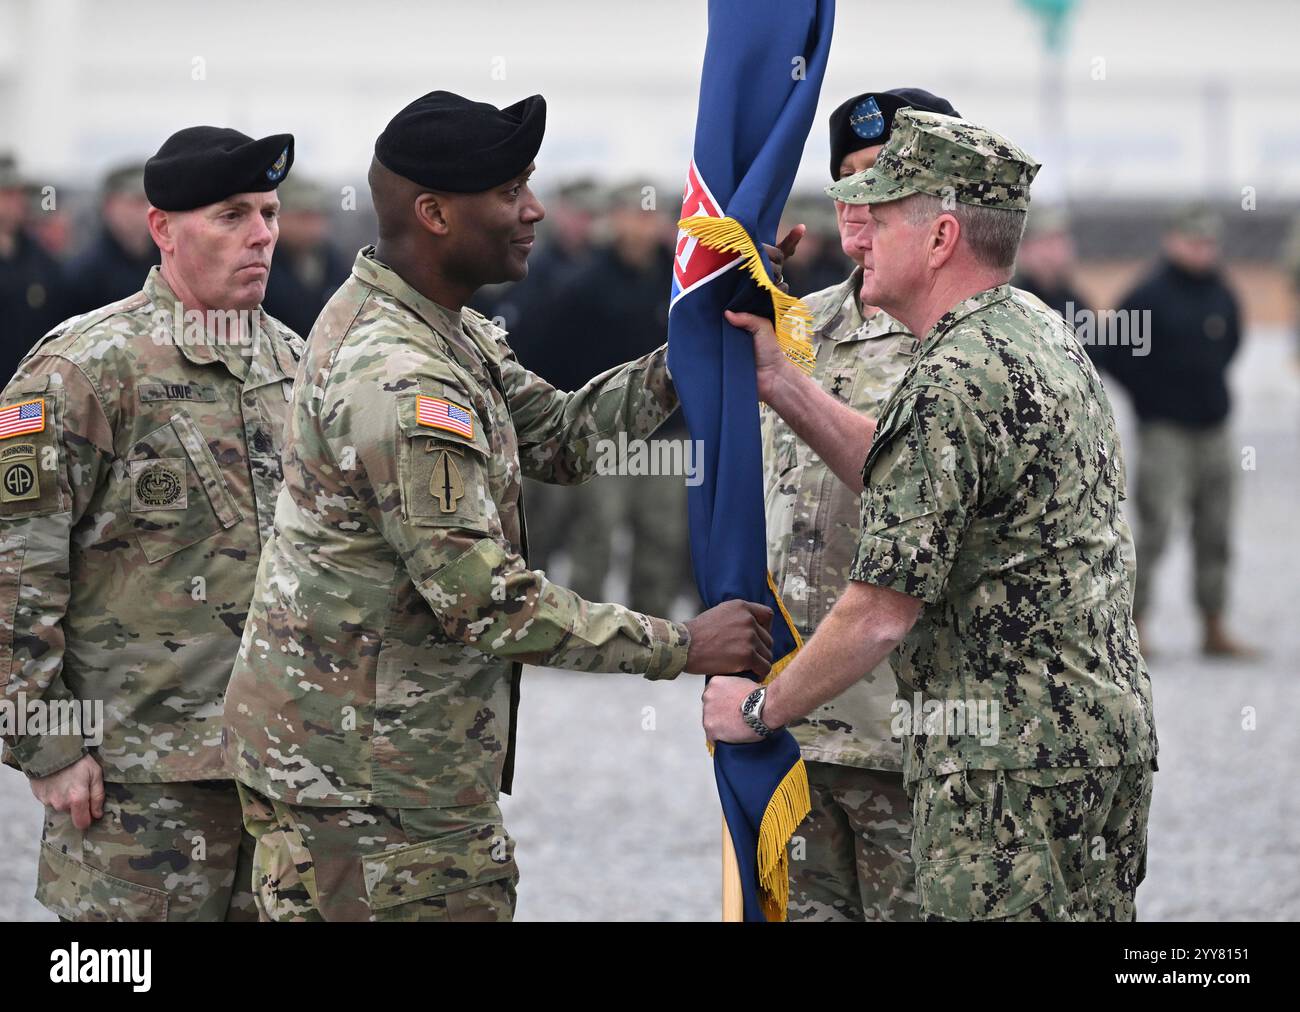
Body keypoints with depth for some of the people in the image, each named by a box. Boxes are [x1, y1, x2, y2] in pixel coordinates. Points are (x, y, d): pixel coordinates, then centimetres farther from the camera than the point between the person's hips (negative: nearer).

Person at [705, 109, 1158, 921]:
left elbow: (883, 610, -18)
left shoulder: (953, 383, -18)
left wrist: (759, 708, -5)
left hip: (1011, 759, -10)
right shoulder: (1043, 333, 12)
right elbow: (916, 480, 21)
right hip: (1107, 727, 10)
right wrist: (780, 384, 16)